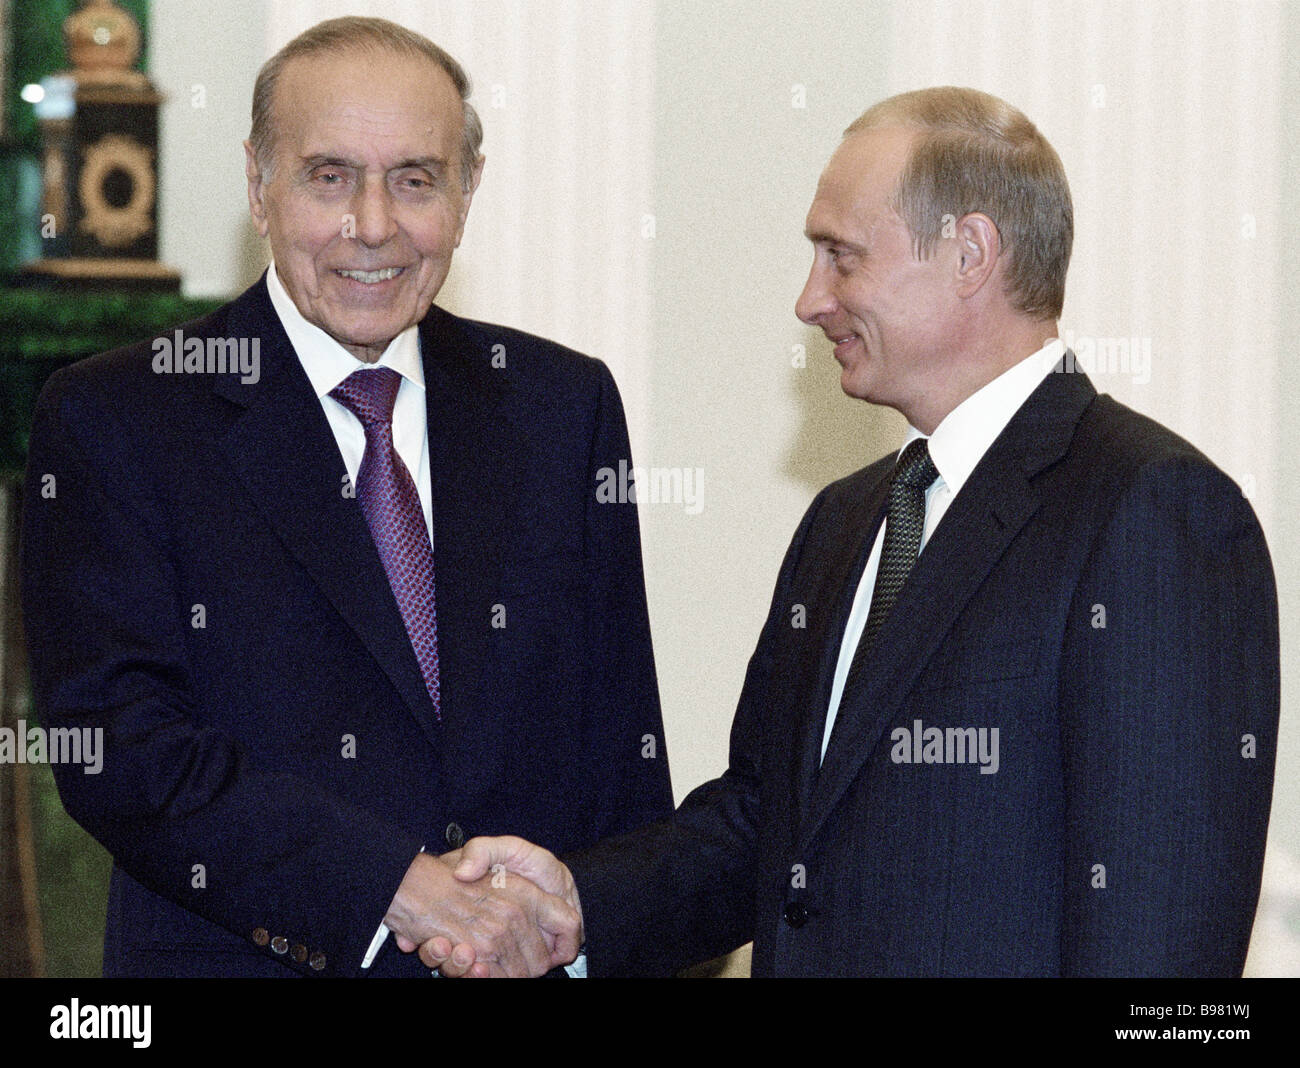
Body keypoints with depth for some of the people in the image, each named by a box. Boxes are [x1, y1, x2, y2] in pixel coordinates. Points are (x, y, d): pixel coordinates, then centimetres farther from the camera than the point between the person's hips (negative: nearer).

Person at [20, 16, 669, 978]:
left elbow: (621, 747, 4)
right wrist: (396, 889, -24)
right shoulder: (113, 422, -7)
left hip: (533, 966, 3)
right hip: (241, 956, -3)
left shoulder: (566, 408, 4)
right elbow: (117, 742, -17)